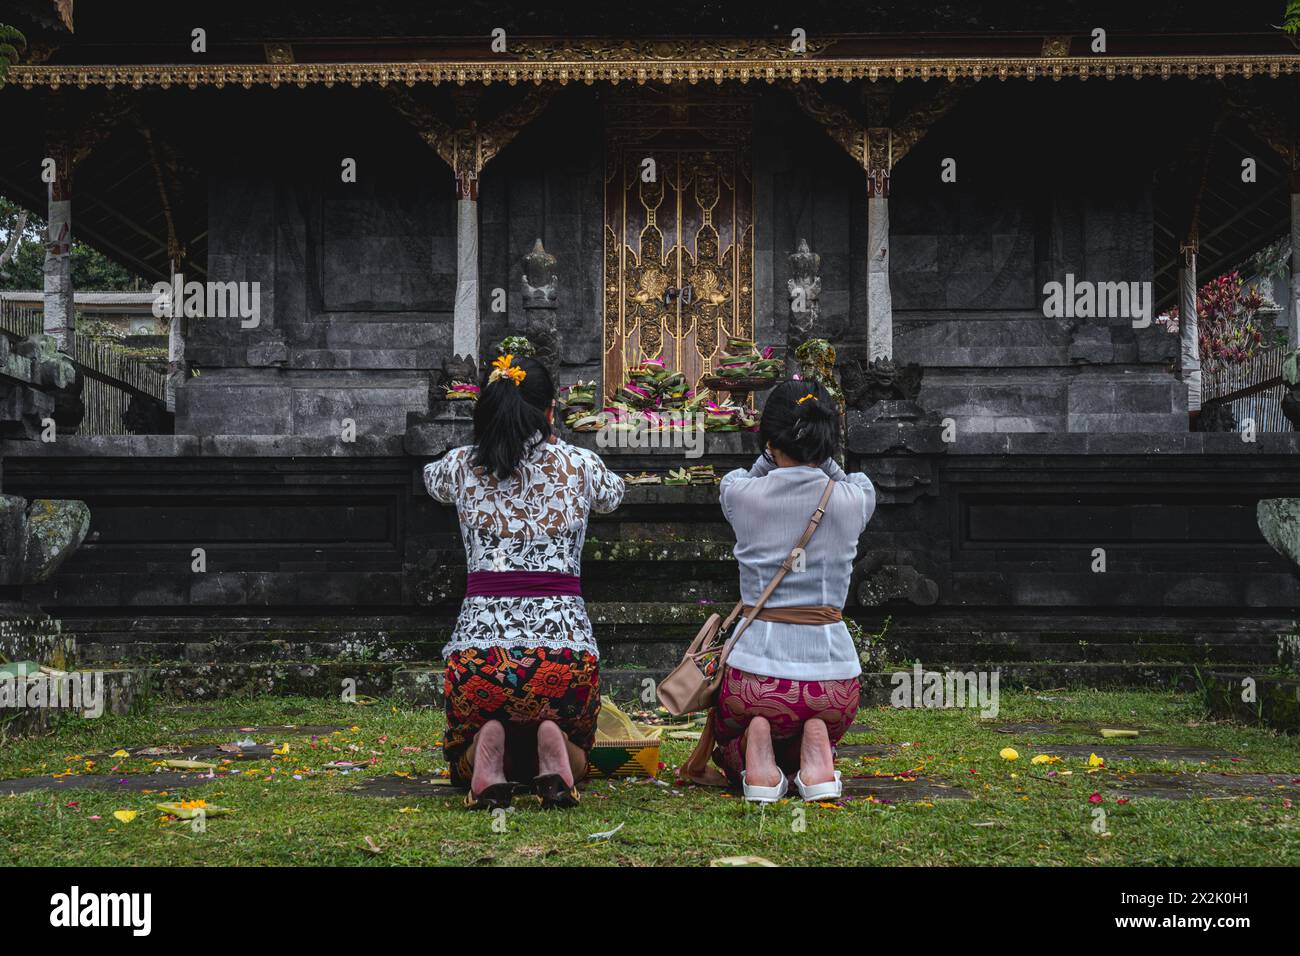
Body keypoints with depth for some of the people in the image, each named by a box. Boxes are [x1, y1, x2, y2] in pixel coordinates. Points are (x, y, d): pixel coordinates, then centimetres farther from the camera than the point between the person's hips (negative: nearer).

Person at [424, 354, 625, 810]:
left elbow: (432, 478, 34)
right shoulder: (579, 464, 7)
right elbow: (613, 494, 33)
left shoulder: (462, 466, 8)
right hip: (564, 649, 0)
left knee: (462, 764, 27)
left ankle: (489, 753, -10)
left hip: (480, 647, 0)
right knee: (576, 756, 28)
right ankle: (553, 746, -9)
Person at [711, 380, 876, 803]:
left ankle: (751, 753, -5)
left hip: (756, 673, -1)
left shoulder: (741, 494, -4)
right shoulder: (853, 500, -1)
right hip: (832, 673, 1)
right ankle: (814, 748, -1)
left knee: (726, 749, 32)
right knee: (817, 722, 36)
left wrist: (773, 457, 14)